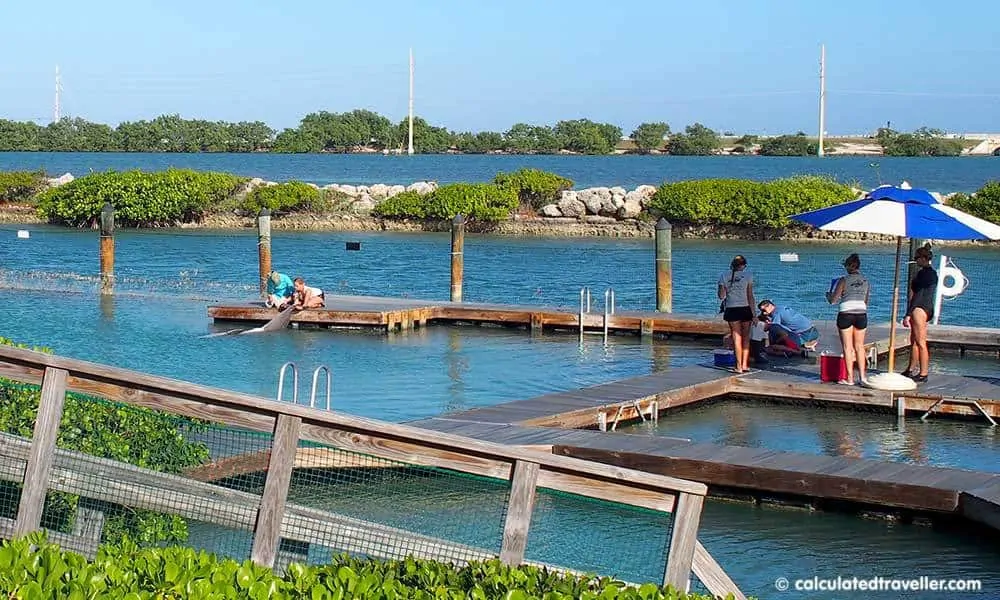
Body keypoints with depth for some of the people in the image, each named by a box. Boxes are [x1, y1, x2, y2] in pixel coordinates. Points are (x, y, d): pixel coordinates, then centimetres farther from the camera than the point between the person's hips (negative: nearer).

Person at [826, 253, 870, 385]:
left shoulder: (843, 280, -5)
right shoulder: (865, 281, 8)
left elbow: (833, 300, -4)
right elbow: (866, 301, 15)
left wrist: (828, 294, 18)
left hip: (846, 314, -4)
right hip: (862, 314, 4)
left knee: (847, 347, 3)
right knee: (859, 346, 12)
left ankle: (850, 378, 2)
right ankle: (862, 376, 8)